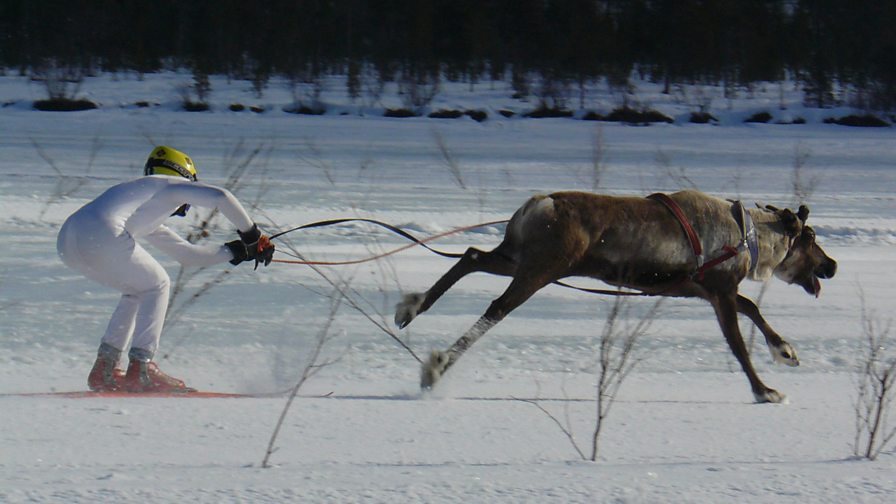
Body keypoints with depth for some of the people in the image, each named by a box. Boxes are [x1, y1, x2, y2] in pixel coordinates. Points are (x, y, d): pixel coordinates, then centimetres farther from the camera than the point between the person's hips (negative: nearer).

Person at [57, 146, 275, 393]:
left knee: (138, 290, 26)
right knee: (157, 286, 11)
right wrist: (252, 235, 13)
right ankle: (139, 371, 1)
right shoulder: (169, 184, 17)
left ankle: (104, 370, 17)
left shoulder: (148, 222, 39)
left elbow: (187, 254, 41)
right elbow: (220, 197, 3)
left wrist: (237, 251, 41)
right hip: (100, 234, -8)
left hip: (67, 243, 8)